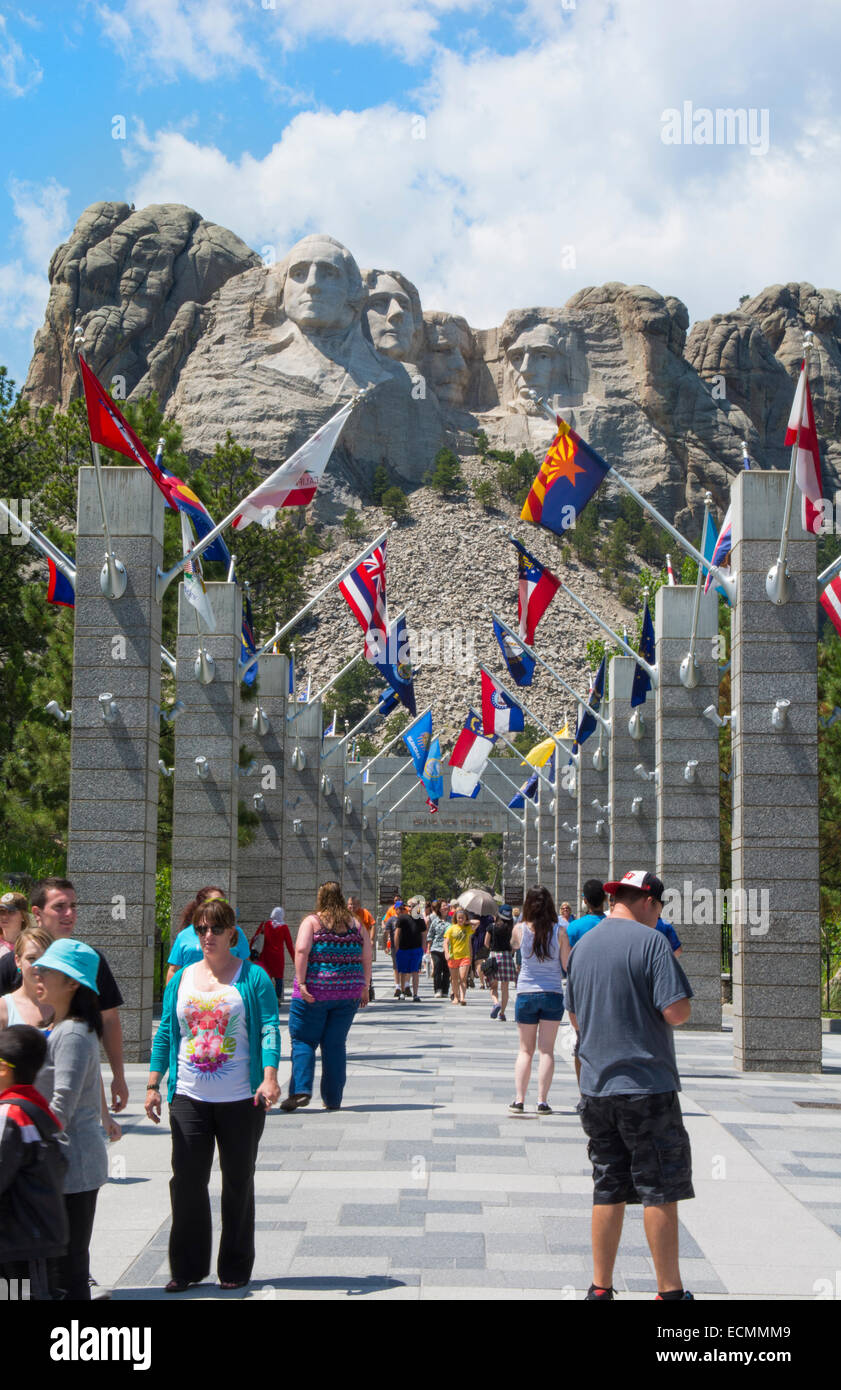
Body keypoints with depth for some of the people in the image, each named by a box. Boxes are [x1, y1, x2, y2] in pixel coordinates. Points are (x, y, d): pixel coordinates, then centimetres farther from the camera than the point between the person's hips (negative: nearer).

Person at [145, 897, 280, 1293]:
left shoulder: (254, 978, -1)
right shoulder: (181, 980, 11)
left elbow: (269, 1028, -9)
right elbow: (165, 1033, 13)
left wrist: (269, 1076, -22)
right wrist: (153, 1085, 7)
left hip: (241, 1099, -3)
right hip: (189, 1097, 3)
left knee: (238, 1182, 6)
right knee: (186, 1181, 0)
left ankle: (235, 1268, 18)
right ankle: (186, 1268, 12)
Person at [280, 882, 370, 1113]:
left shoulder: (312, 921, -2)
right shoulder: (356, 925, 8)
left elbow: (301, 950, -15)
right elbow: (366, 959, 5)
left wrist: (301, 983, -16)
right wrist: (364, 988, 13)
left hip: (314, 992, -3)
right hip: (348, 994, 3)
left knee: (303, 1041, 5)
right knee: (336, 1044, 10)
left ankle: (301, 1090, -10)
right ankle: (333, 1098, 12)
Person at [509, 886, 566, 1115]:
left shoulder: (520, 929, -5)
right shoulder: (558, 931, -8)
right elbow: (567, 965, -1)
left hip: (526, 994, 1)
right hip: (553, 993, -1)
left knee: (525, 1050, 11)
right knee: (546, 1050, 4)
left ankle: (519, 1099, 4)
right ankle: (542, 1101, -1)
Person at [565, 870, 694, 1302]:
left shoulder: (582, 946, 10)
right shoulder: (651, 942, -11)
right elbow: (677, 1012, -17)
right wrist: (679, 1009, 3)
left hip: (596, 1087, 6)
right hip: (648, 1085, -6)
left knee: (607, 1191, 12)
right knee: (660, 1191, 2)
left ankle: (600, 1287, 15)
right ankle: (669, 1290, 7)